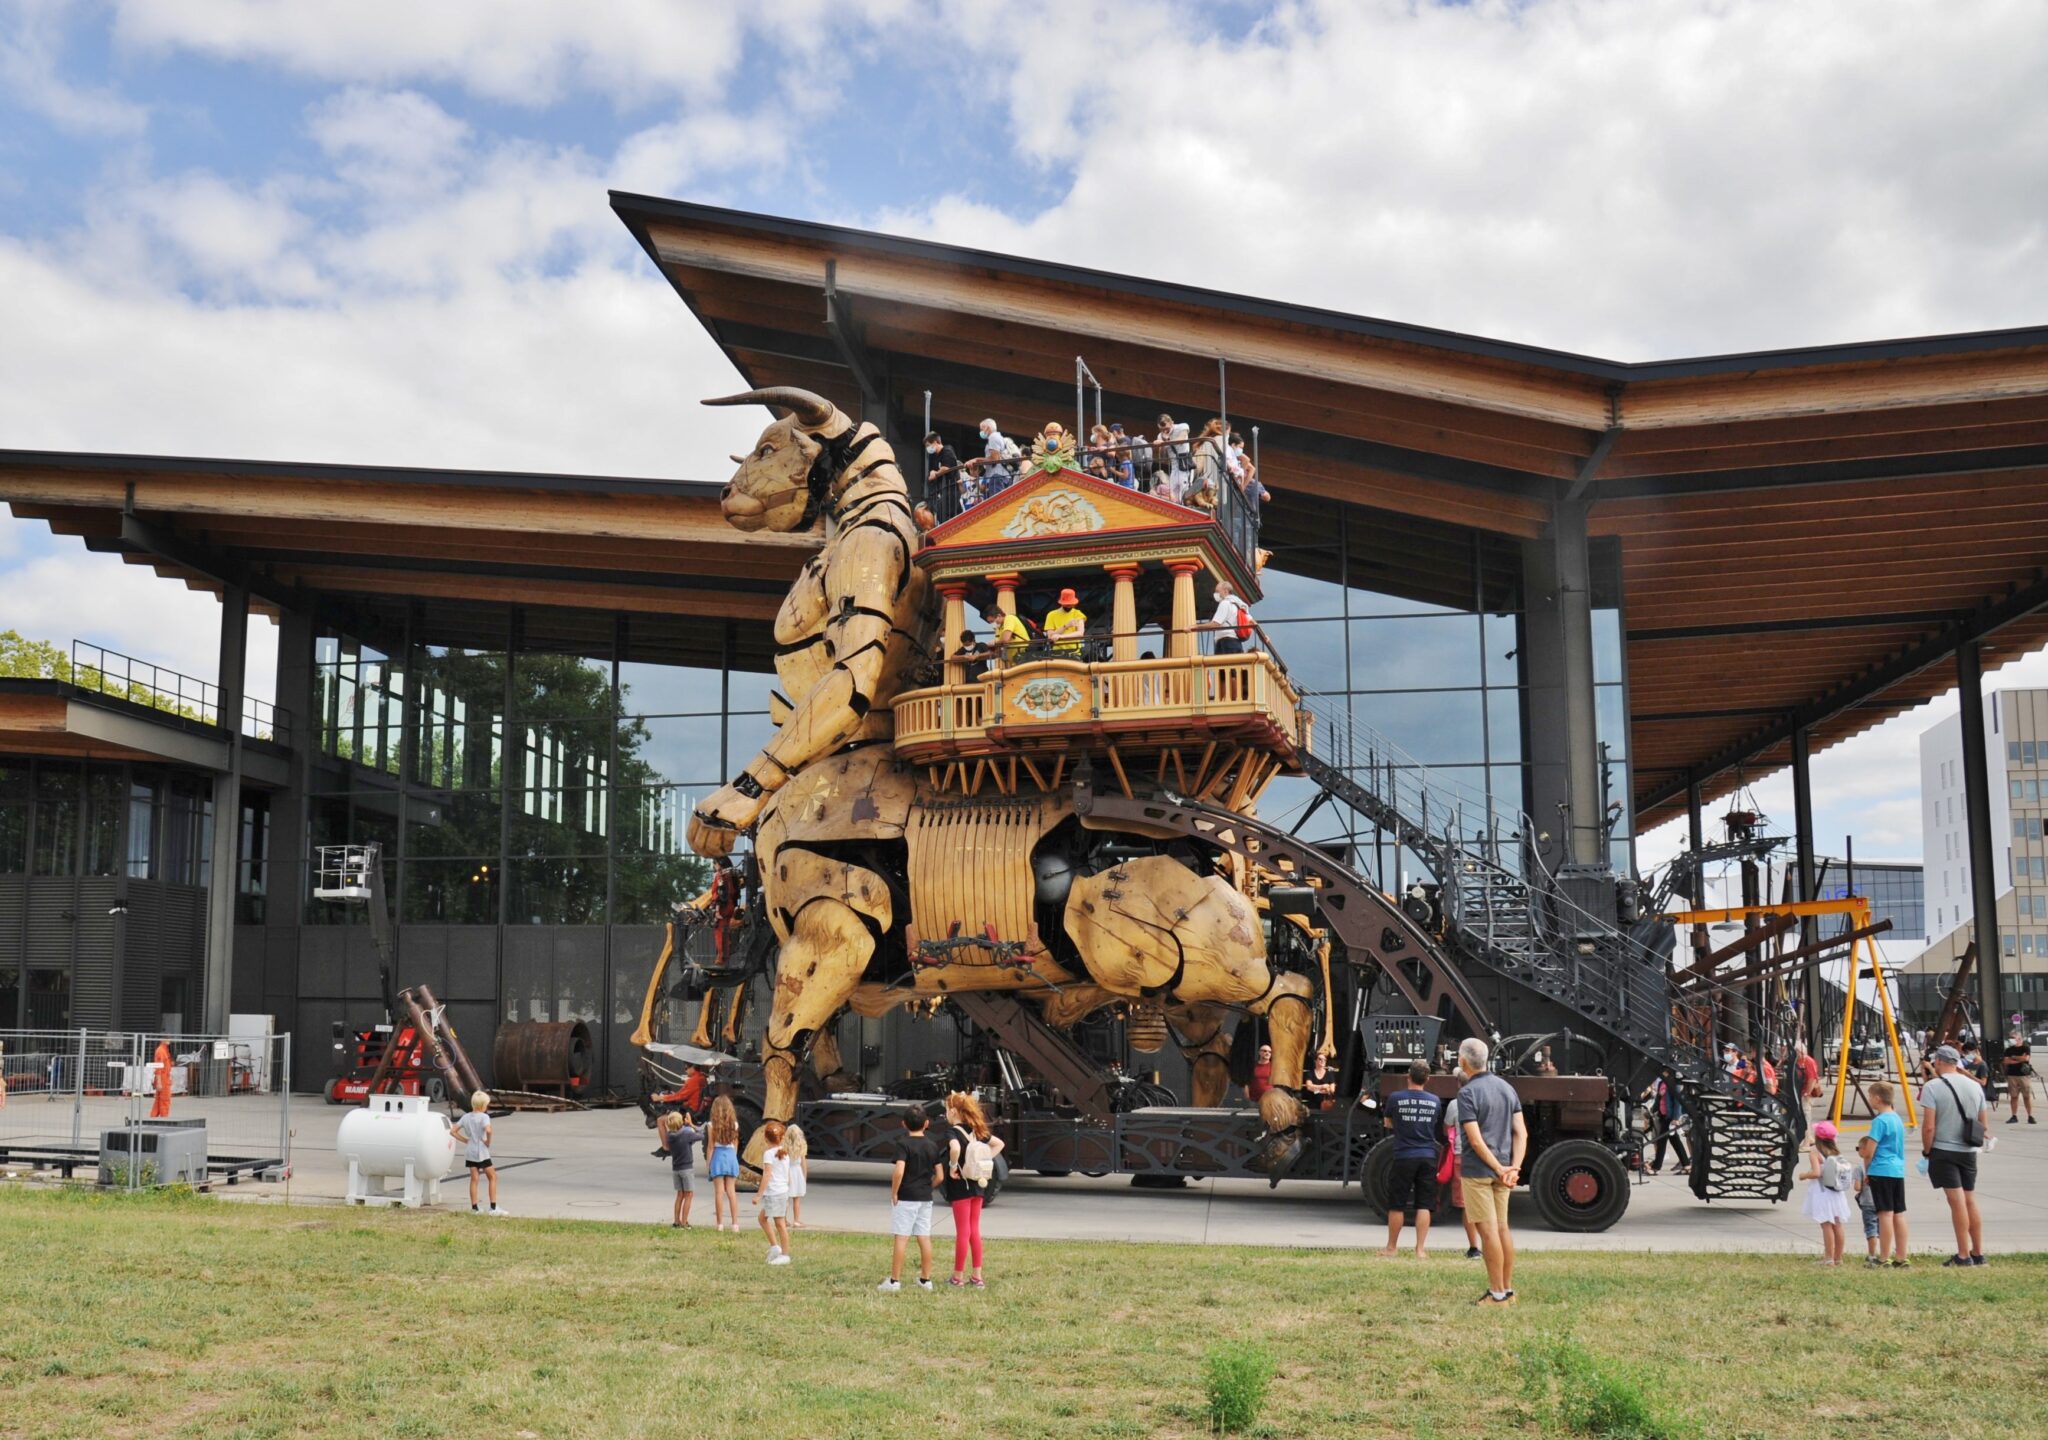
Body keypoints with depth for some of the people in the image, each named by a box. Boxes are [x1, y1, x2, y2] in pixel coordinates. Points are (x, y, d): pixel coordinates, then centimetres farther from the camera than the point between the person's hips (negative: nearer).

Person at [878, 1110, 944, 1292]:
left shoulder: (904, 1144, -10)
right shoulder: (932, 1146, 6)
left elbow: (899, 1171, -23)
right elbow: (940, 1176, 4)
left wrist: (893, 1193, -12)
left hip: (905, 1197, -5)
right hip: (925, 1198, 5)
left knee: (900, 1239, -2)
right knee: (924, 1238, 9)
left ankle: (894, 1281, -1)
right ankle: (925, 1279, 15)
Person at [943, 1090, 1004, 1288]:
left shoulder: (952, 1131, -14)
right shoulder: (977, 1130, 8)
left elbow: (955, 1148, -35)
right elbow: (999, 1143, 14)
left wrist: (952, 1167, -19)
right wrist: (985, 1161, 8)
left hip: (960, 1185, -6)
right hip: (978, 1184, 6)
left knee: (962, 1232, 0)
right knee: (974, 1230, 13)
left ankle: (958, 1277, 8)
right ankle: (977, 1276, 16)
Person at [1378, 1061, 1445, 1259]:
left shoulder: (1395, 1098, -6)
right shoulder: (1435, 1101, 2)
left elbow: (1388, 1123, 10)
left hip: (1404, 1157, -2)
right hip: (1428, 1157, 2)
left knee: (1396, 1205, 7)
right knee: (1423, 1205, 6)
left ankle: (1392, 1248, 17)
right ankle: (1421, 1249, 5)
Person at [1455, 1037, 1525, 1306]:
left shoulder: (1468, 1093, -14)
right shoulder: (1507, 1088, 9)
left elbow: (1476, 1140, -20)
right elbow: (1521, 1133, 3)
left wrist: (1499, 1169, -15)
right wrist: (1514, 1167, -4)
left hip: (1478, 1171, -7)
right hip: (1502, 1169, 7)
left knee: (1488, 1231, -3)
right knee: (1502, 1228, 15)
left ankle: (1497, 1293, 1)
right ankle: (1508, 1289, 20)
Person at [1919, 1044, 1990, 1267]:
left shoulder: (1933, 1086, -11)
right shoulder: (1975, 1086, 7)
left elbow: (1929, 1126, -15)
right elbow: (1984, 1123, 10)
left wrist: (1926, 1151, -2)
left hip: (1943, 1150, -5)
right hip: (1969, 1151, 5)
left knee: (1957, 1202, -4)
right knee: (1970, 1201, 13)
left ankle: (1964, 1255, -2)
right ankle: (1978, 1253, 17)